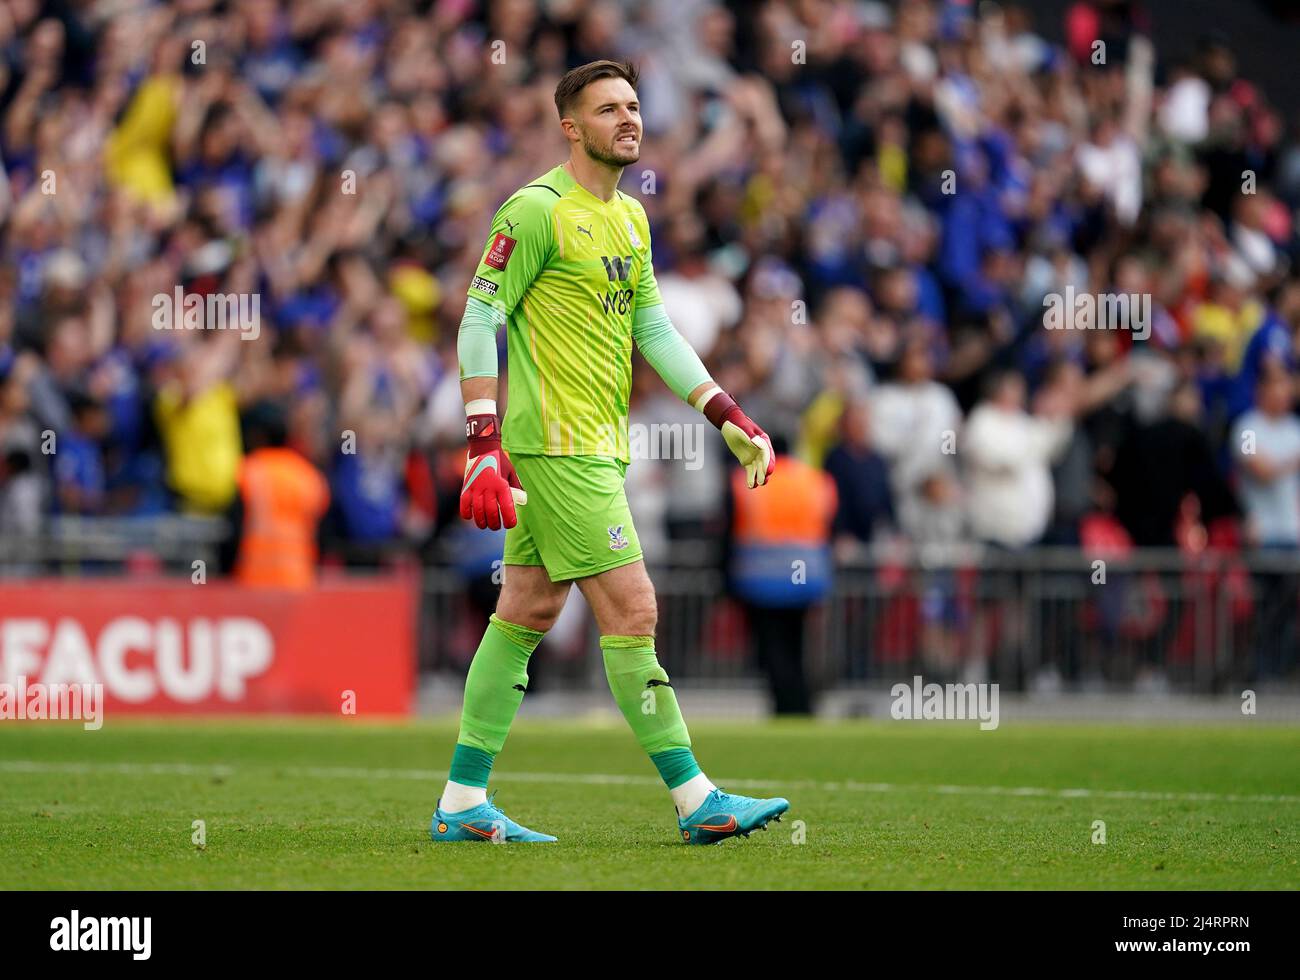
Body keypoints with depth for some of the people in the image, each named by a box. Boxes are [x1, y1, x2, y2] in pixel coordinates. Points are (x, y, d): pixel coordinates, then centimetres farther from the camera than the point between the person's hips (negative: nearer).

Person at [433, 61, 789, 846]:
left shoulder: (630, 218, 15)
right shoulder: (539, 209, -11)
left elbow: (654, 329, 18)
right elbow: (480, 319, -12)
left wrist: (728, 415, 9)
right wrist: (484, 443, -19)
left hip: (598, 444, 9)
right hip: (560, 445, -9)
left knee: (528, 611, 10)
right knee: (632, 610, -8)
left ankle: (463, 804, 14)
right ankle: (696, 801, -5)